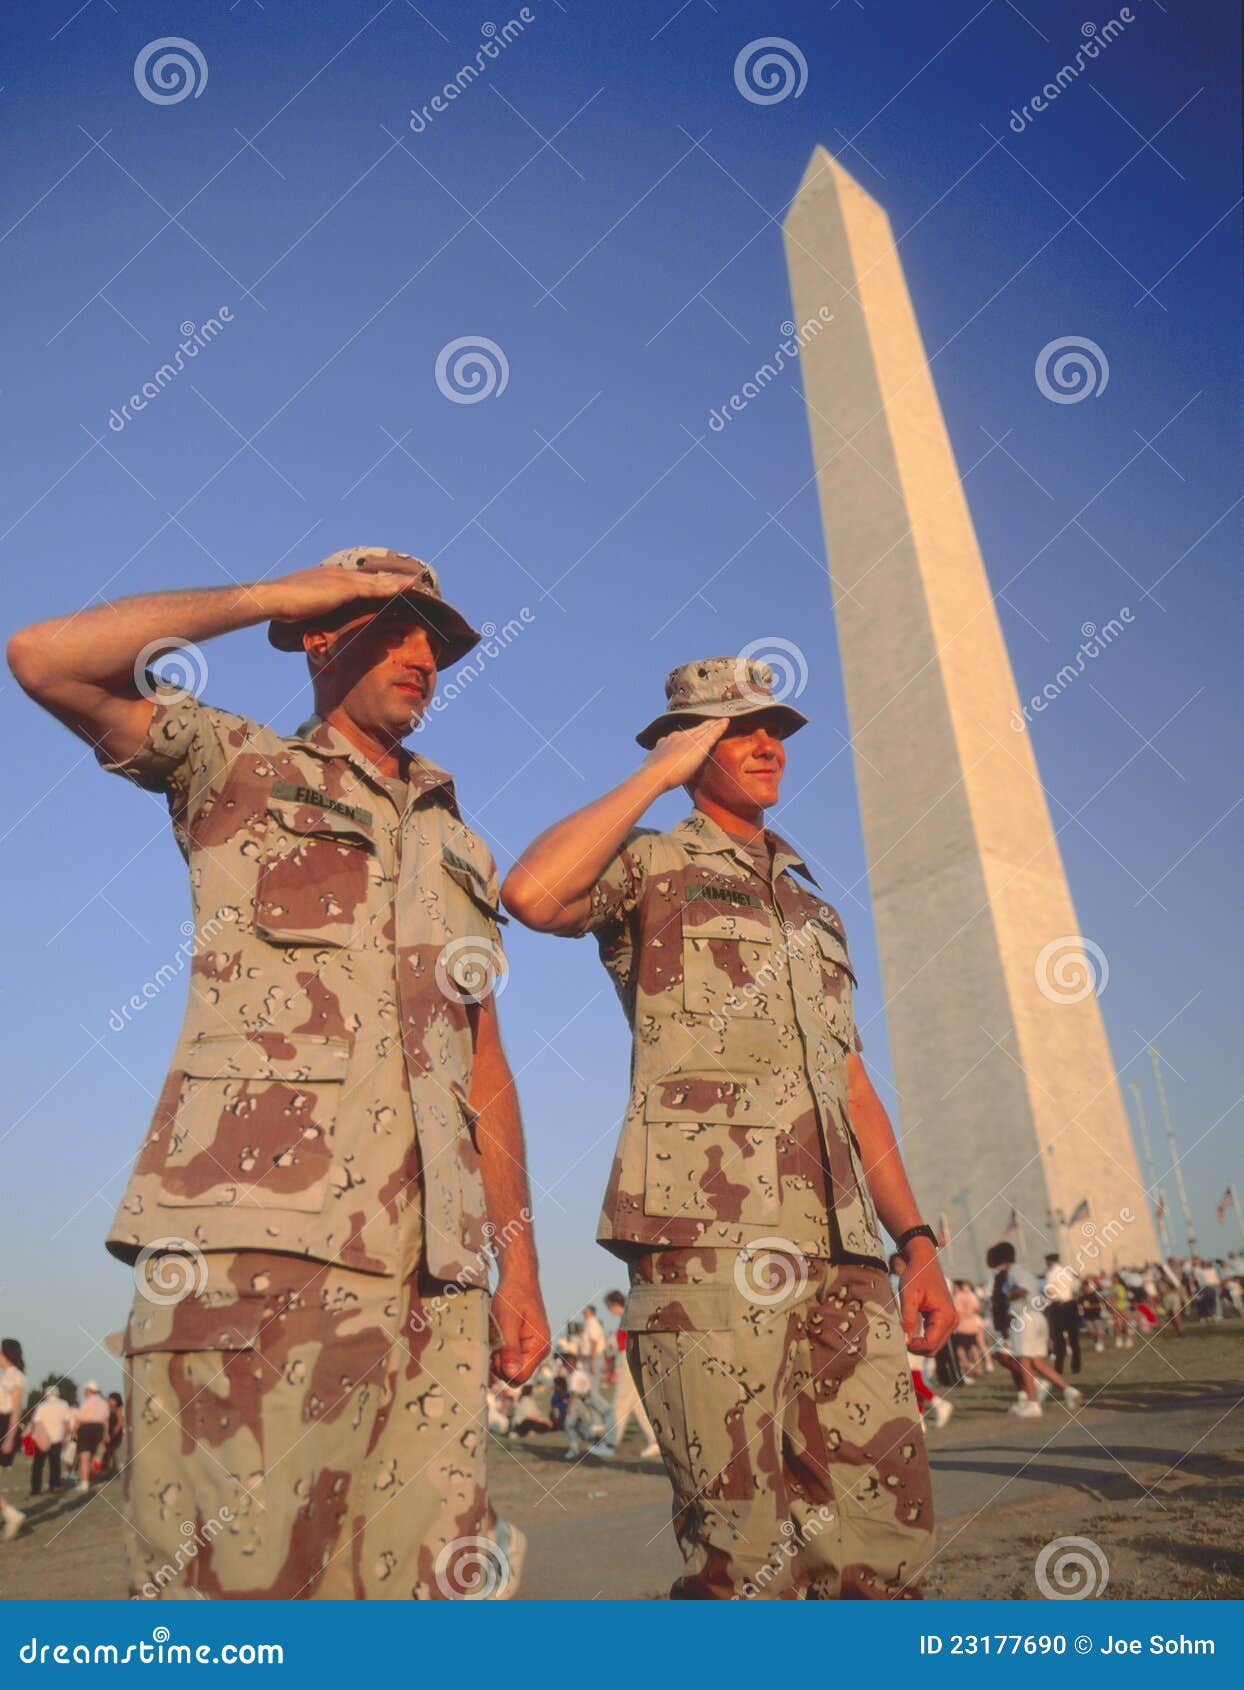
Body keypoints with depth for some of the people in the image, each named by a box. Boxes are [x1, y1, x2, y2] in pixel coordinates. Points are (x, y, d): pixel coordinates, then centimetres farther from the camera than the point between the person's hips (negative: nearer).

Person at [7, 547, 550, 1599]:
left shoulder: (459, 849, 24)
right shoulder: (240, 768, 13)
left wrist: (519, 1266, 12)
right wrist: (273, 593, 4)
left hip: (429, 1263, 5)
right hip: (256, 1235, -4)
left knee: (430, 1579, 5)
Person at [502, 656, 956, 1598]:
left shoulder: (815, 908, 26)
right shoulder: (649, 868, 8)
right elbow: (533, 894, -16)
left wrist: (917, 1238, 13)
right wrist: (655, 775, -4)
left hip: (840, 1242, 6)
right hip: (708, 1228, -6)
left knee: (885, 1535, 5)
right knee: (748, 1552, -3)